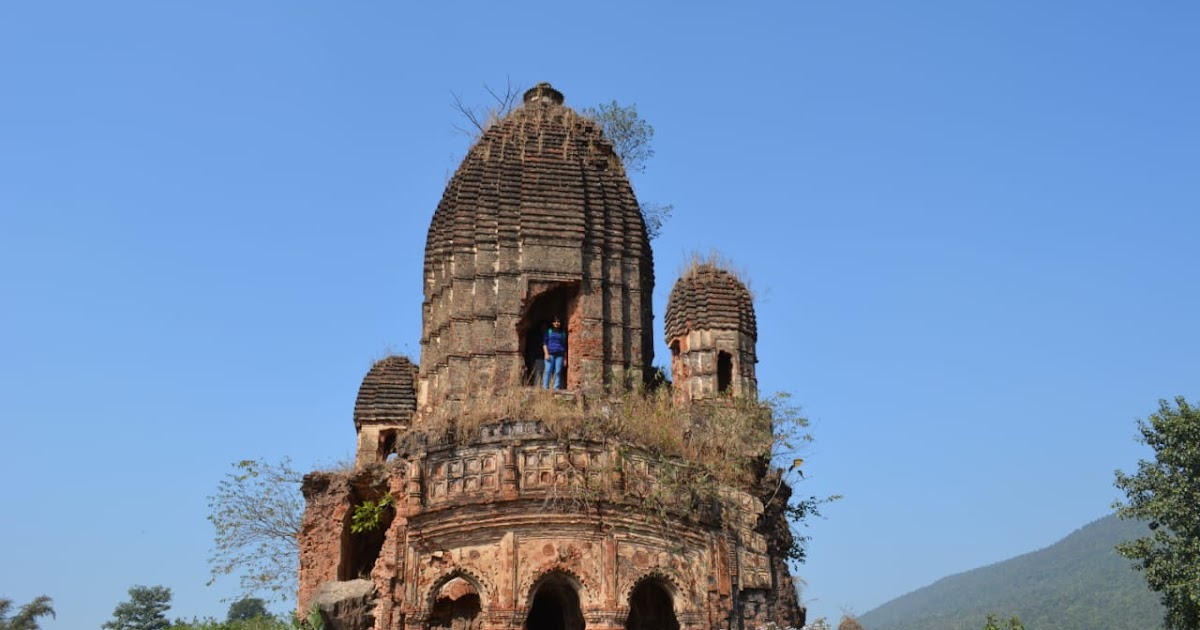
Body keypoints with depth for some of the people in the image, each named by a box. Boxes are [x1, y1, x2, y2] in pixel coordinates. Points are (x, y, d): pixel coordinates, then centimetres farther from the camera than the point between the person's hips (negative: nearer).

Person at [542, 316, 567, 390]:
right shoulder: (548, 331, 12)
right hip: (550, 354, -2)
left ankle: (556, 388, -2)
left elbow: (565, 346, 18)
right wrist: (546, 353, -6)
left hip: (560, 355, 2)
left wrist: (565, 358, 11)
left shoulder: (563, 333, 17)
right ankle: (545, 388, -9)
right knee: (548, 371, -9)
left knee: (558, 372, -4)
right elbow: (544, 343, 7)